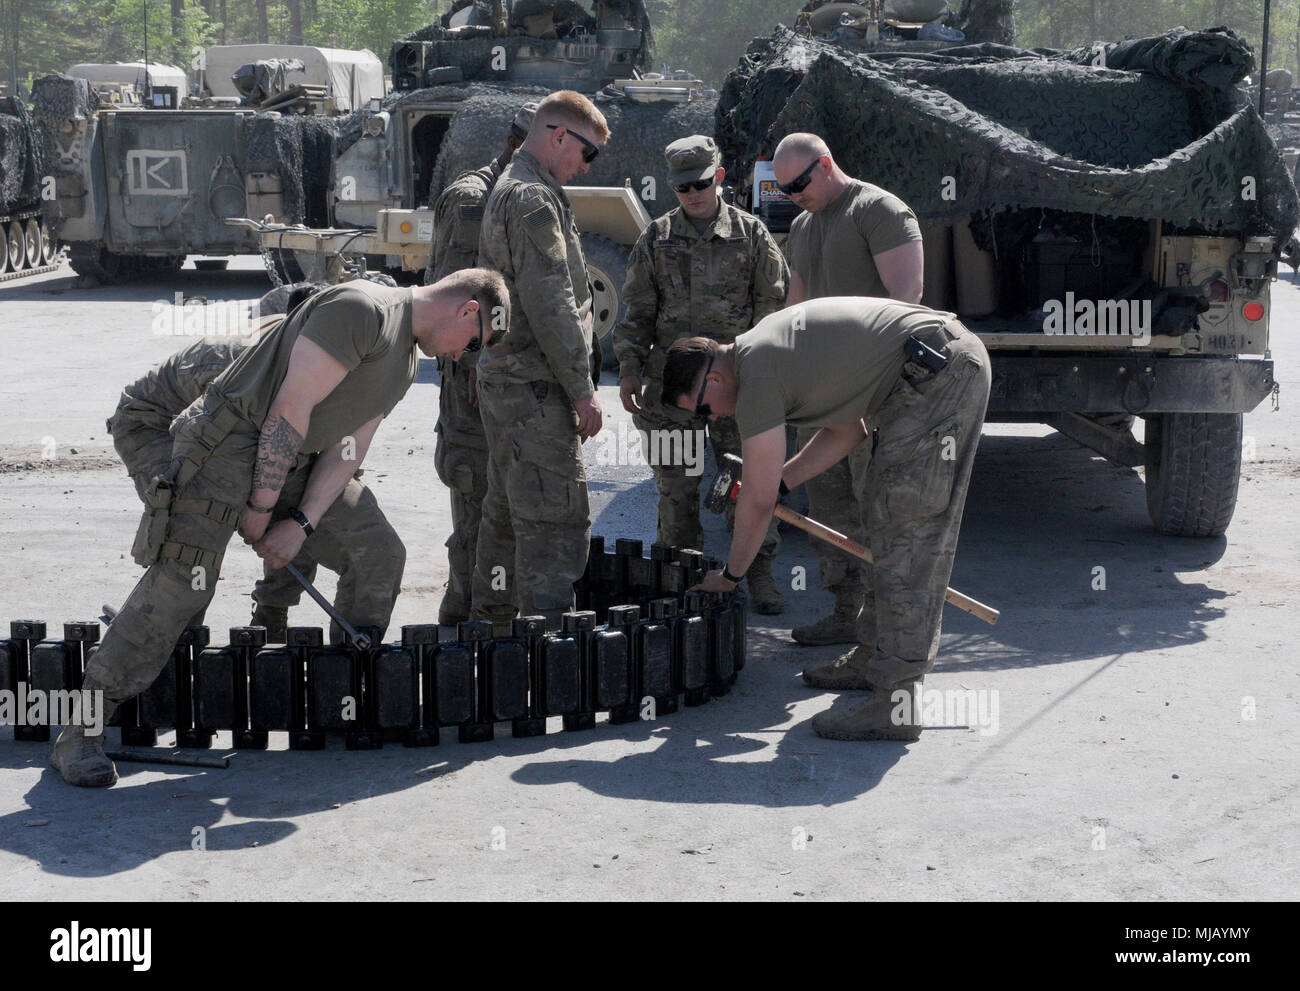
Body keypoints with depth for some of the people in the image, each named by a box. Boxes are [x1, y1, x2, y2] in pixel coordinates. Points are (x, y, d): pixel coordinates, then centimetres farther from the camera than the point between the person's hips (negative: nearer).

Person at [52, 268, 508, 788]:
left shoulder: (407, 359, 14)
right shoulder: (359, 309, -18)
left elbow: (349, 448, 9)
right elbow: (291, 407, -20)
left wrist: (302, 523, -4)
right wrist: (260, 509, -17)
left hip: (292, 460, 10)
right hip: (229, 441, -10)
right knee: (177, 585, -17)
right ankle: (79, 733, -15)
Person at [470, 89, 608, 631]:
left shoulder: (508, 189, 19)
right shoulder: (533, 199, -15)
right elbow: (550, 307, -21)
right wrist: (582, 390, -17)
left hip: (502, 381, 11)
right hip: (534, 388, -11)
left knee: (507, 513, 17)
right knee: (557, 523, -10)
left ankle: (491, 623, 26)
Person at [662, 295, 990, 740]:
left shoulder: (756, 370, -11)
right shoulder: (769, 348, 18)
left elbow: (759, 498, -8)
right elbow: (847, 428, 24)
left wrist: (729, 575, 5)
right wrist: (781, 479, 21)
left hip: (939, 373, -11)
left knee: (907, 533, -11)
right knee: (883, 512, 18)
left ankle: (893, 704, -11)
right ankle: (881, 656, 26)